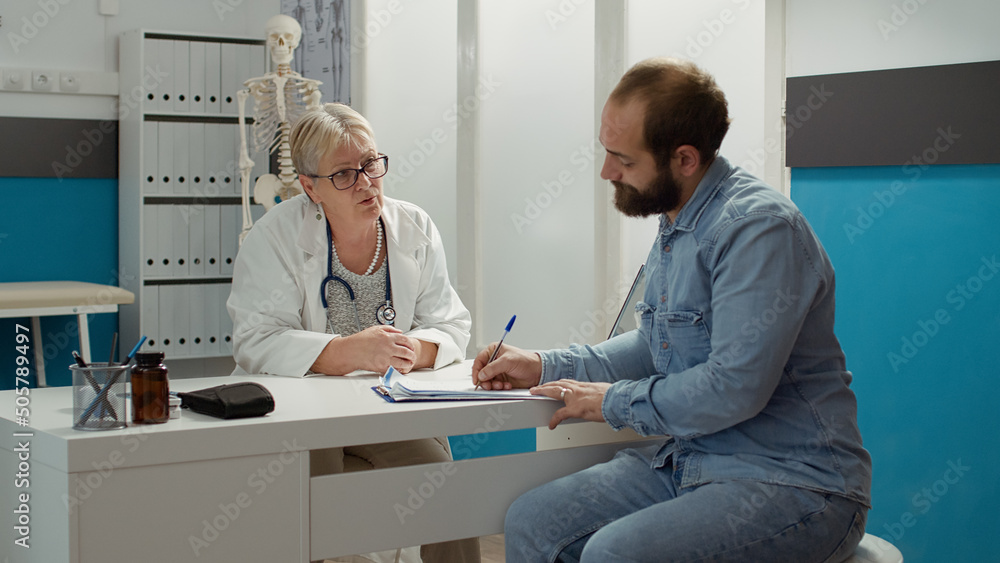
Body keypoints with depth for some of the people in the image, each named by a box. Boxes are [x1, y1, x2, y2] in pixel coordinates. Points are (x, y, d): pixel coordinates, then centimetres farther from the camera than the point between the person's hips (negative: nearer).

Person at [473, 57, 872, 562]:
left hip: (793, 483, -9)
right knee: (531, 521, -3)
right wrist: (546, 367, 15)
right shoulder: (674, 226, 12)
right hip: (687, 463, 9)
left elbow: (734, 387, -26)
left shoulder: (759, 227, -20)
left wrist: (613, 401, -12)